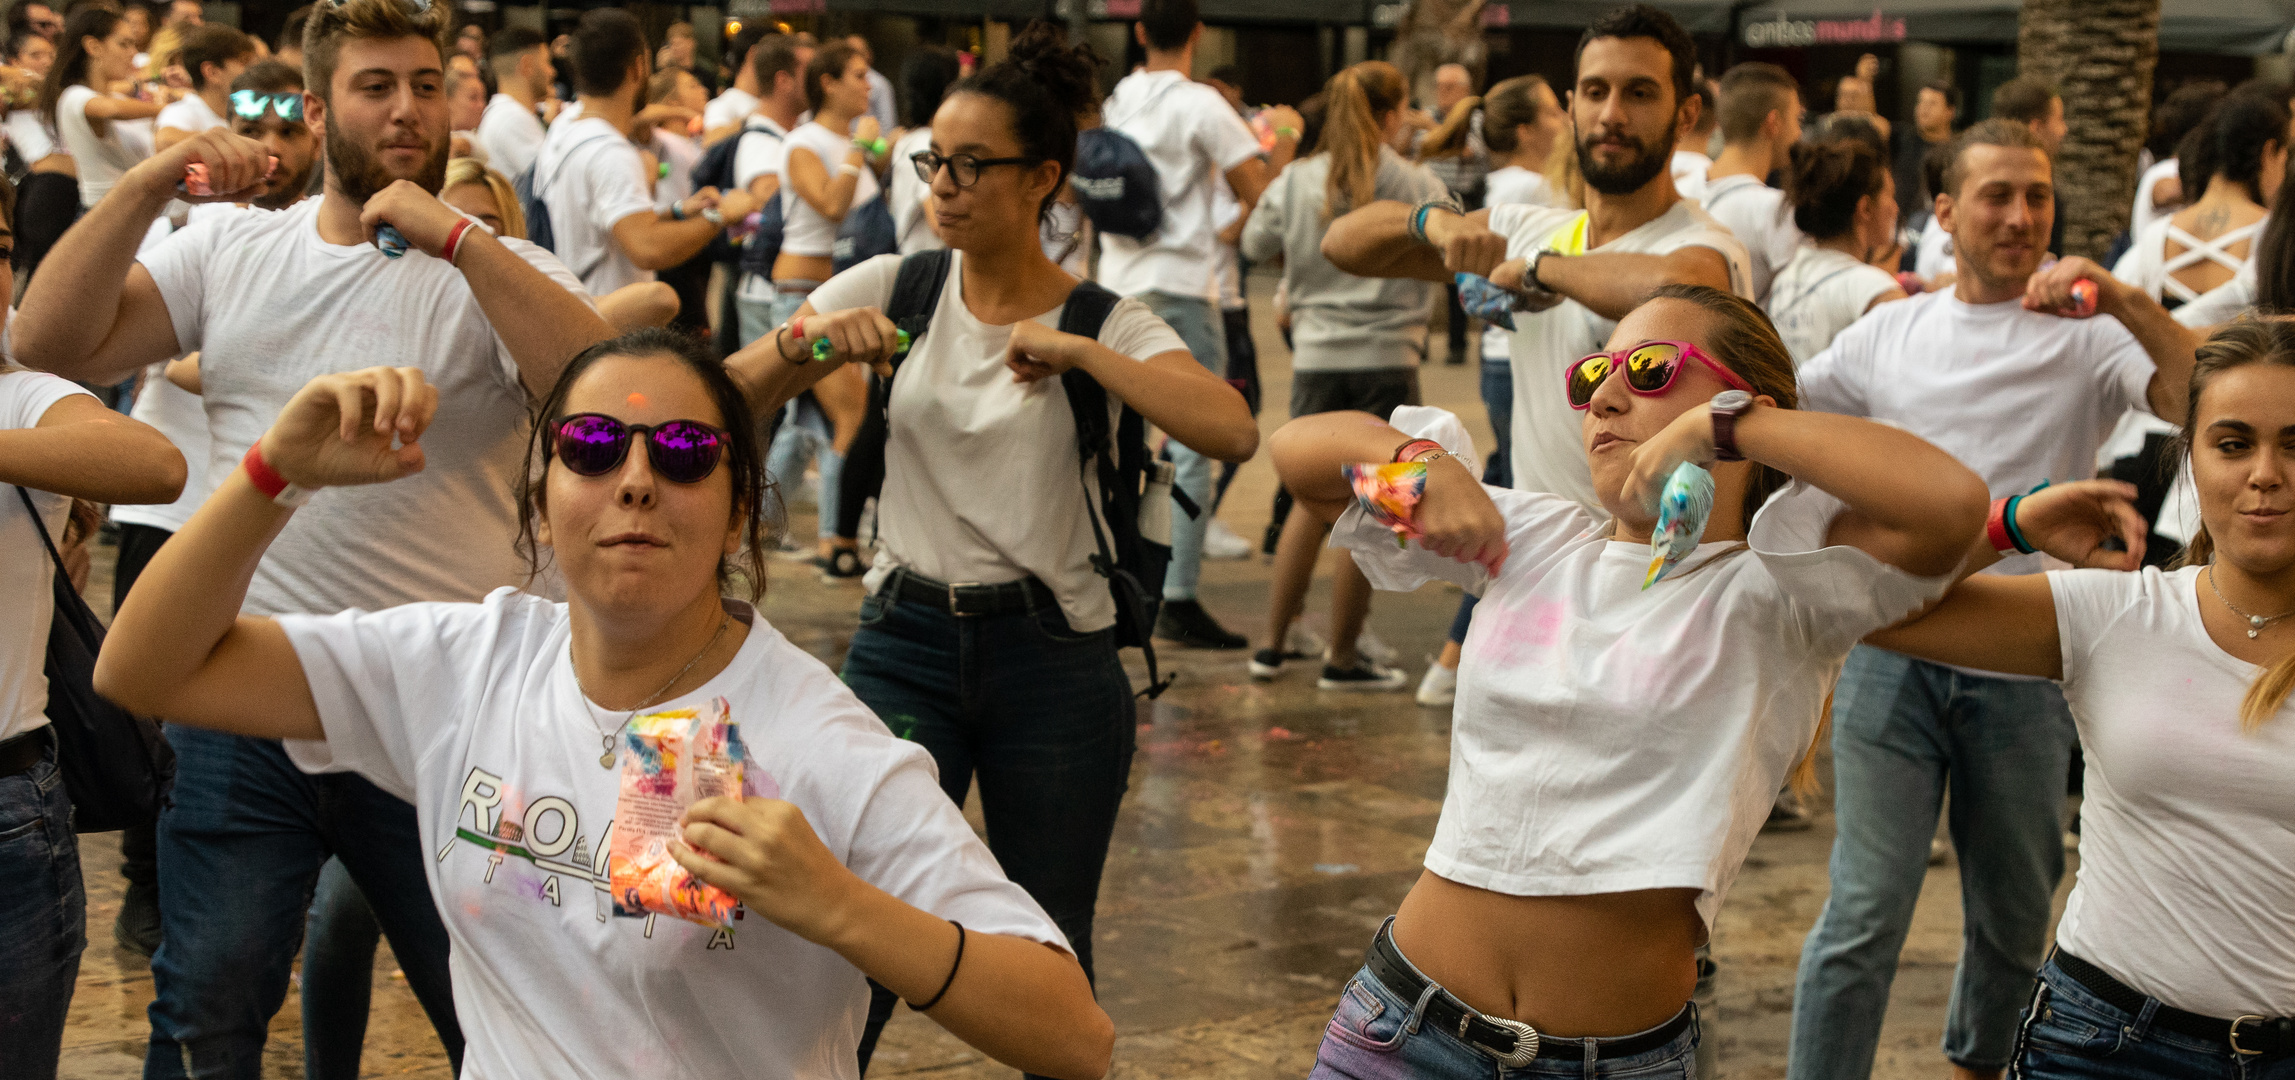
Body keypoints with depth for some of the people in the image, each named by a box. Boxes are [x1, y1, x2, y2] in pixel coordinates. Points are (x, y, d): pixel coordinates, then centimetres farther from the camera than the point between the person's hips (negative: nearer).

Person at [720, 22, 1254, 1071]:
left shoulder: (1106, 322, -4)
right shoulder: (893, 289, 2)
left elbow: (1232, 431, -22)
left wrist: (1078, 350, -25)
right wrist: (805, 344, -20)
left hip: (1053, 658, -1)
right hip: (904, 640, 1)